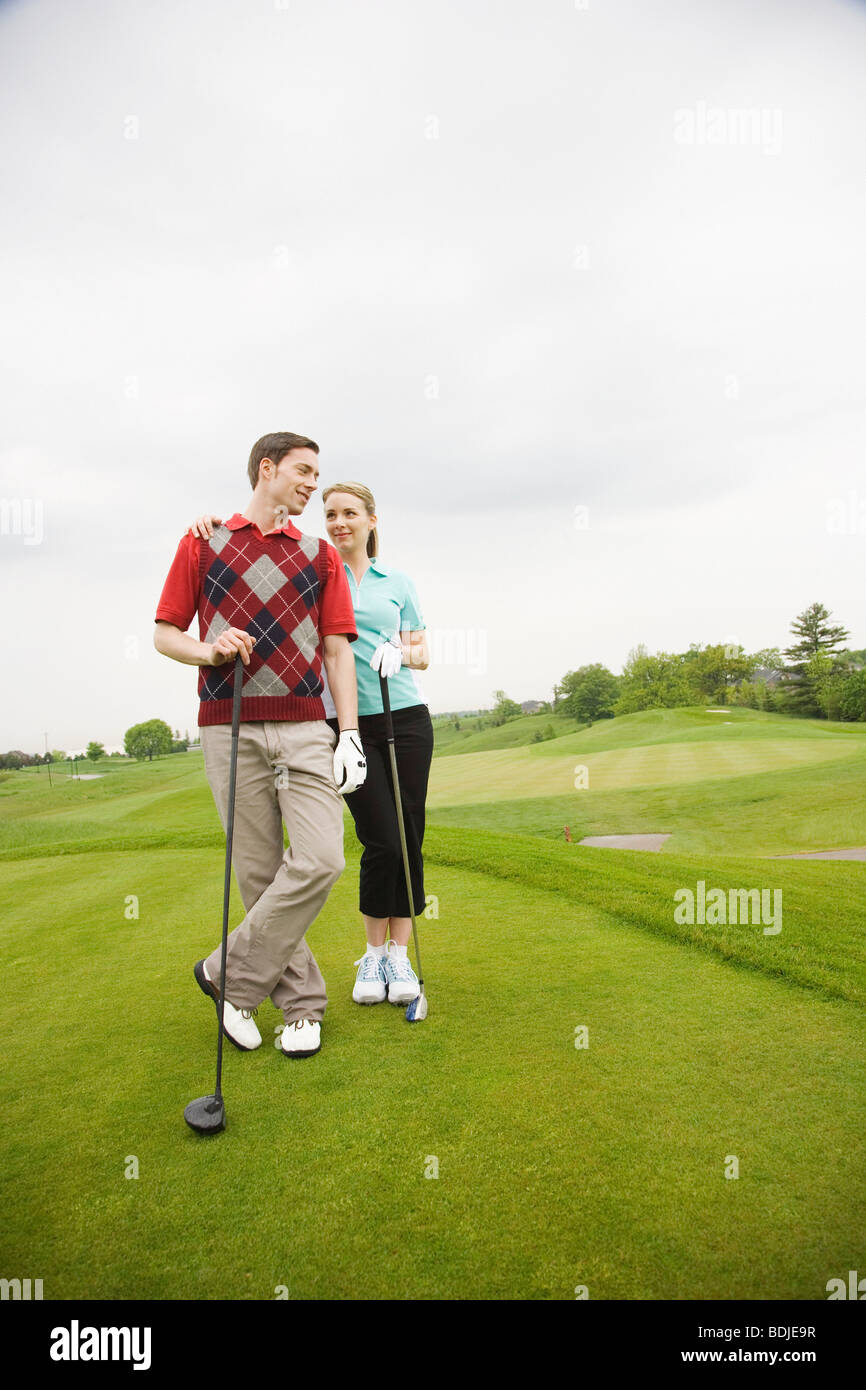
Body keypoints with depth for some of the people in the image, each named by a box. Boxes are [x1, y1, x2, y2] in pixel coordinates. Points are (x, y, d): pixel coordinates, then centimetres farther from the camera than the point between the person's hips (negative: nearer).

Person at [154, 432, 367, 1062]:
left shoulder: (321, 556, 15)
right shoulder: (203, 542, 12)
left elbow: (338, 650, 9)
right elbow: (165, 633, 12)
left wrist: (349, 735, 0)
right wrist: (209, 649, -11)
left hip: (305, 727, 2)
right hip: (229, 726, -1)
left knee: (321, 860, -12)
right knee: (260, 872, 1)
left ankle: (231, 974, 6)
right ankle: (302, 1003, 17)